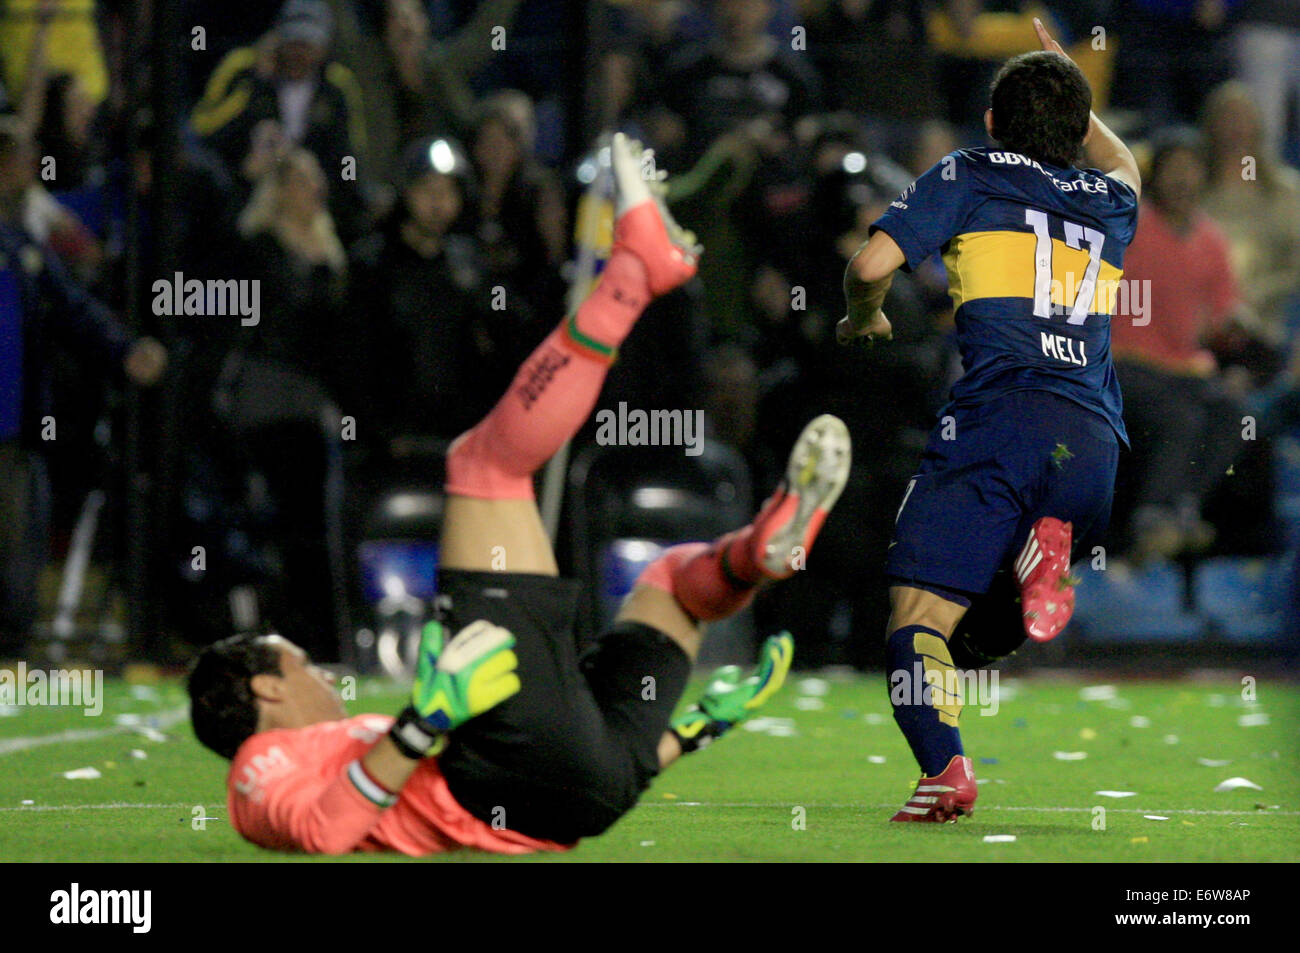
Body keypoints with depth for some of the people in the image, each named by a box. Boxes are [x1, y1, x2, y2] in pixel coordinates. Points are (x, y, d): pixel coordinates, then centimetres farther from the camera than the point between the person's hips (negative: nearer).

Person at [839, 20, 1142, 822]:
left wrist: (864, 319, 23)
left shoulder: (970, 176, 11)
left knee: (918, 617, -9)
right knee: (977, 635, 15)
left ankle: (945, 771, -35)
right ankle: (1045, 553, -18)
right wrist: (1067, 81, 65)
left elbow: (872, 265, 1)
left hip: (1000, 415, -4)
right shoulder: (1110, 201, 25)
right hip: (1096, 443, 5)